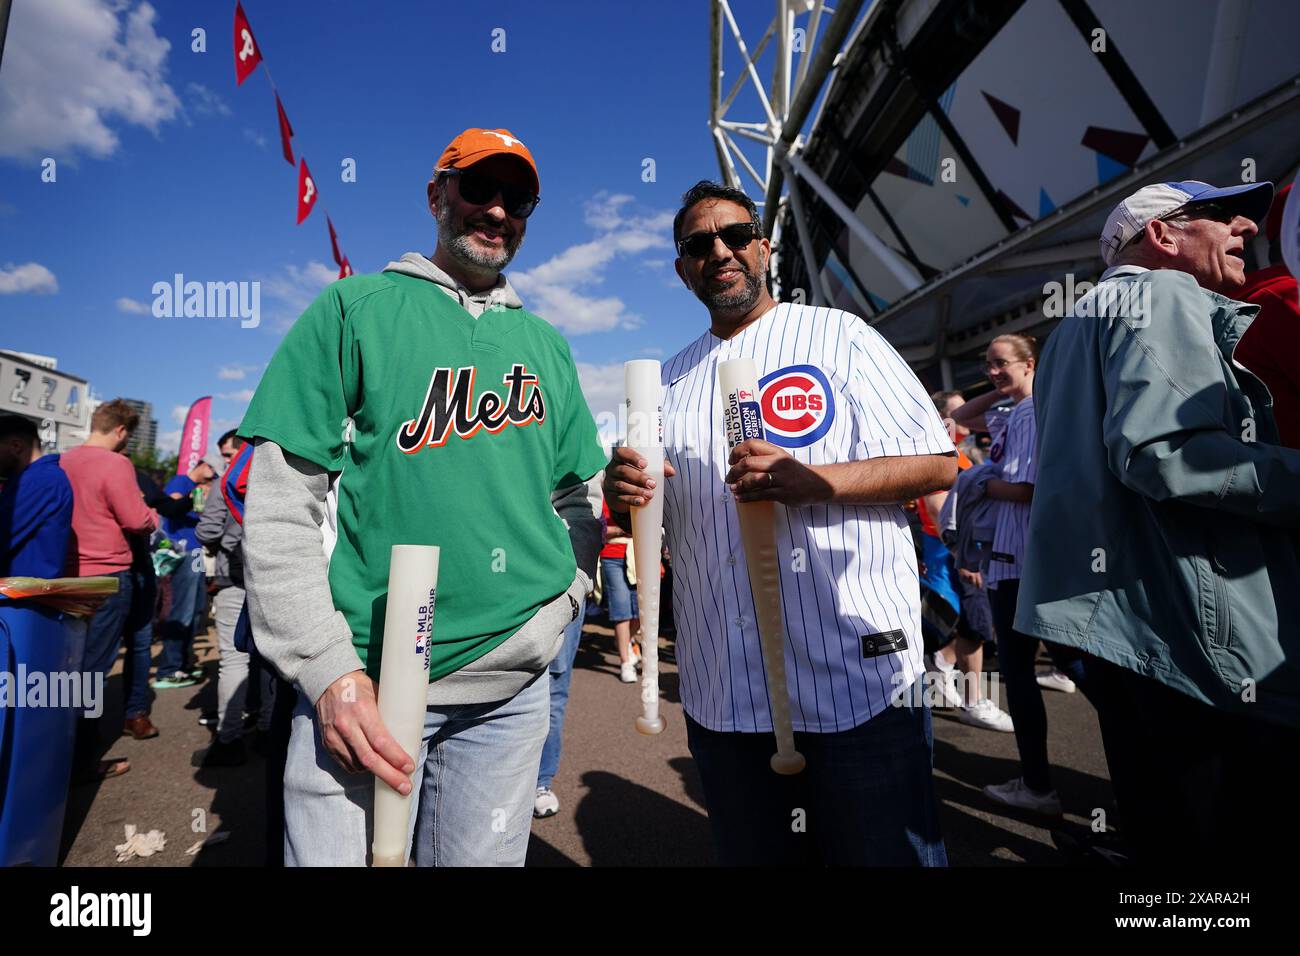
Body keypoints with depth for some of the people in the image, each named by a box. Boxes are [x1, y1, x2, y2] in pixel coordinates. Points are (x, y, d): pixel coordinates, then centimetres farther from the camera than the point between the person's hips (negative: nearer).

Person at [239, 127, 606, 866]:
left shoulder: (545, 344, 12)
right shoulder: (357, 308, 0)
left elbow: (575, 497, 15)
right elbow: (281, 506, -5)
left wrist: (554, 610, 2)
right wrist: (329, 670, -12)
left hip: (511, 685, 4)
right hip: (362, 682, -3)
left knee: (481, 856, 16)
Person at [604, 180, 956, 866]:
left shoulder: (838, 336, 1)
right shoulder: (672, 379, 14)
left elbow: (938, 465, -4)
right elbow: (648, 515, 17)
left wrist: (814, 480, -22)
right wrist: (622, 494, -8)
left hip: (857, 674, -4)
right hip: (722, 693, 5)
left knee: (883, 851, 7)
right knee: (750, 853, 19)